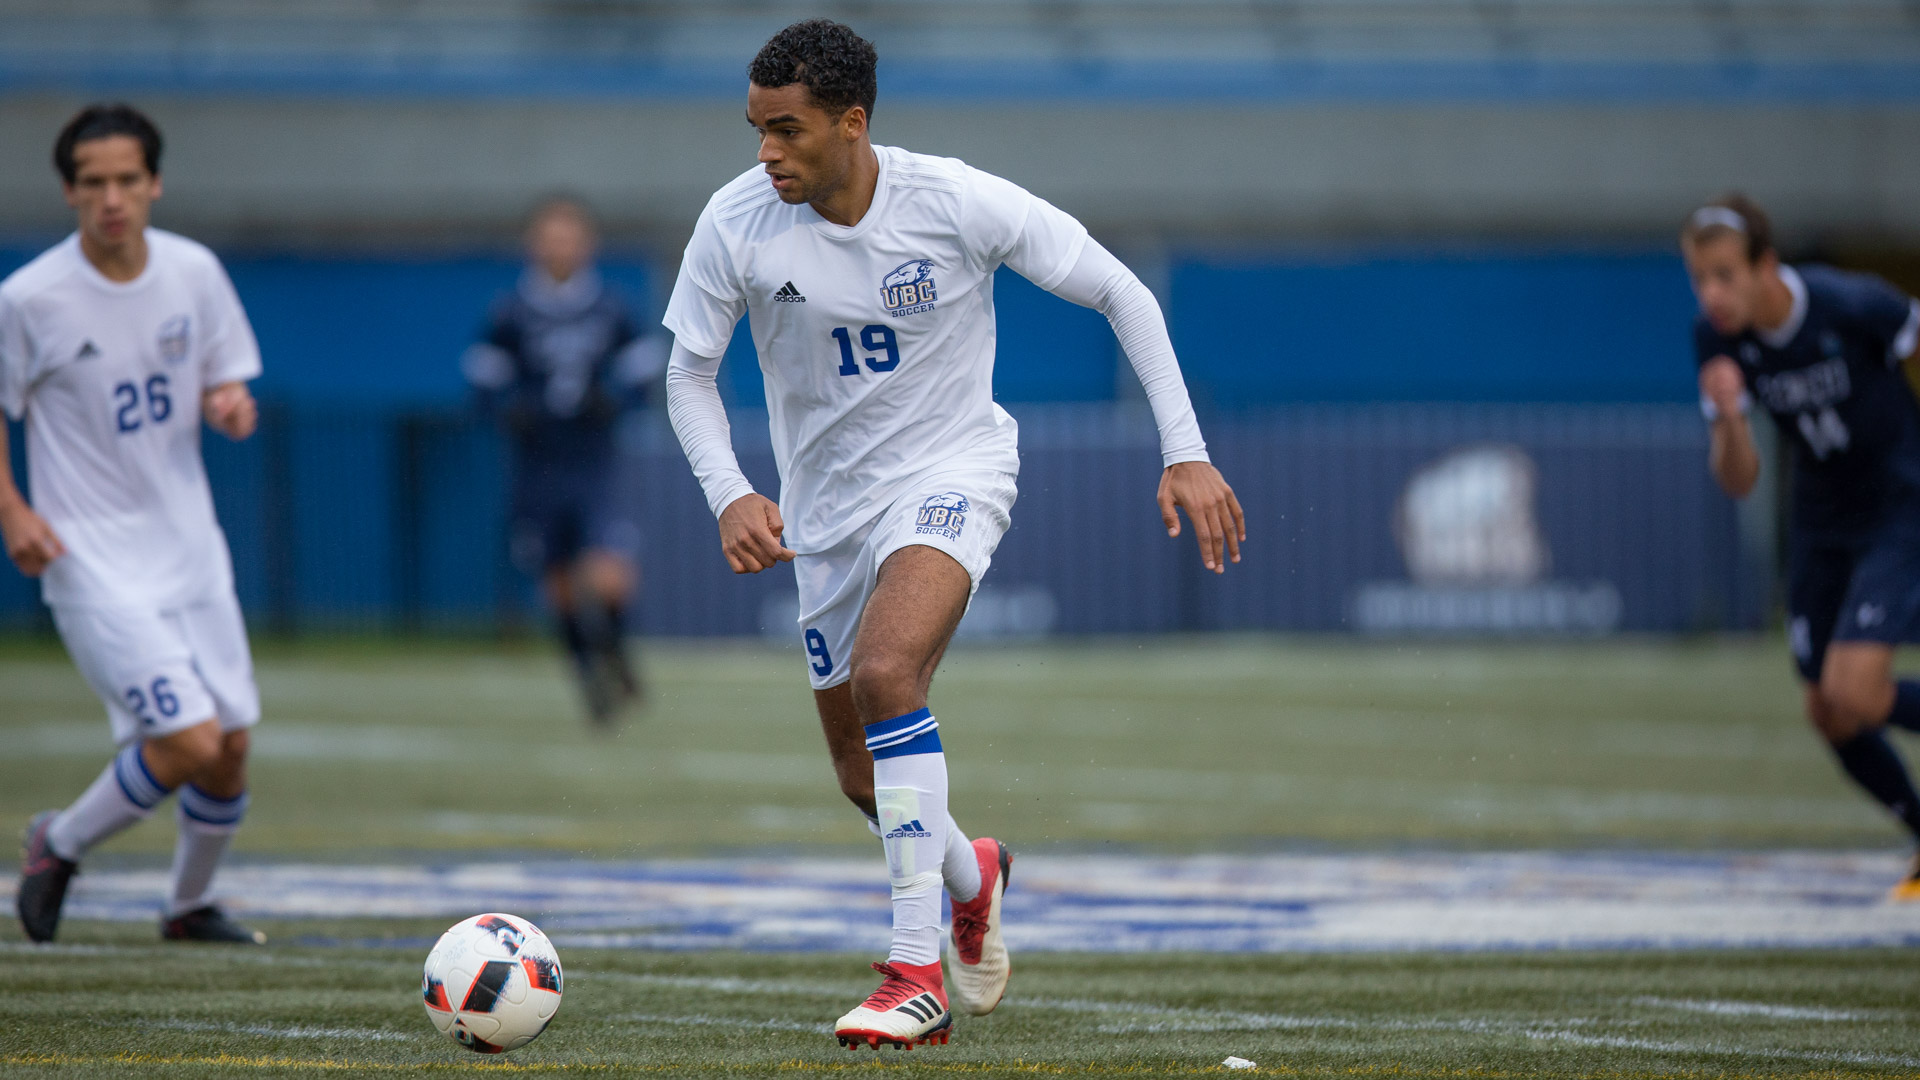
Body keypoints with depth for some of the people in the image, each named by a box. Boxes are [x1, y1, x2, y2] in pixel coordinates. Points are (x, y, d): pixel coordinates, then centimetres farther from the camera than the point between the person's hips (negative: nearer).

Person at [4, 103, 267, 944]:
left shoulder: (194, 273, -1)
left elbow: (226, 382, 10)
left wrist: (232, 407, -13)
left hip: (188, 544, 5)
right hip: (93, 559, -5)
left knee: (230, 748, 8)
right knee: (189, 740, -16)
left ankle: (189, 905, 33)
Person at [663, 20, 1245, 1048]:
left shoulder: (959, 203, -20)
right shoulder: (737, 223, -14)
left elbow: (1123, 296, -10)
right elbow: (688, 373, -1)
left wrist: (1186, 453, -15)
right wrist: (729, 493, -19)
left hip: (950, 472, -4)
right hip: (827, 502, 4)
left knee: (884, 671, -32)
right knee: (865, 779, 10)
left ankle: (915, 969, -28)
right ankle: (970, 875, 46)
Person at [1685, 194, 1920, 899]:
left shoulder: (1854, 306, -26)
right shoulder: (1717, 339, -13)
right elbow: (1738, 482, -12)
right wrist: (1729, 418, -34)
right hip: (1822, 519, 5)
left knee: (1855, 693, -21)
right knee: (1829, 715, 8)